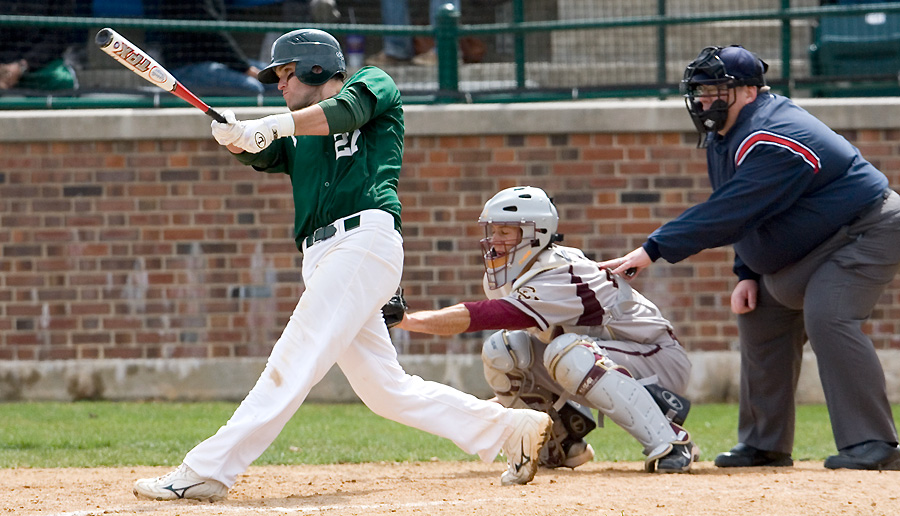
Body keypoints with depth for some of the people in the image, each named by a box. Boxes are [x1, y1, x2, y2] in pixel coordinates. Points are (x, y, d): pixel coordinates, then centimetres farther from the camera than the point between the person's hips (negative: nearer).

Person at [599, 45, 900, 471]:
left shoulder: (771, 142, -31)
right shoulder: (724, 136, 2)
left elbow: (728, 213, -36)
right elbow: (747, 213, 11)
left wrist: (654, 250, -37)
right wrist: (746, 274, -1)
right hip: (806, 250, 11)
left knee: (827, 316, -28)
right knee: (761, 317, 11)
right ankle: (765, 443, 18)